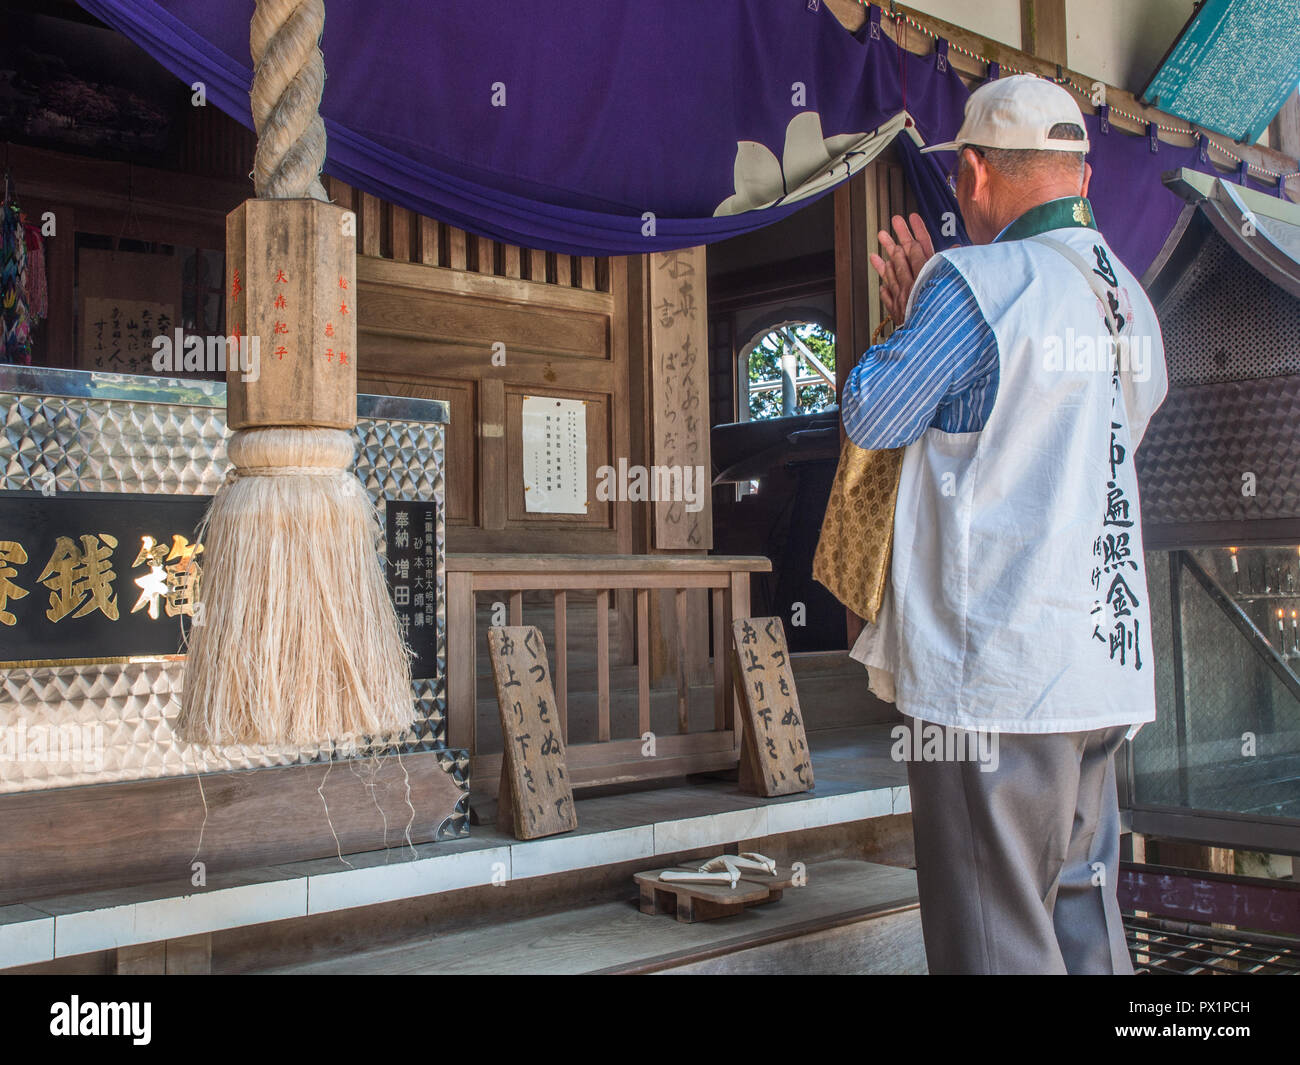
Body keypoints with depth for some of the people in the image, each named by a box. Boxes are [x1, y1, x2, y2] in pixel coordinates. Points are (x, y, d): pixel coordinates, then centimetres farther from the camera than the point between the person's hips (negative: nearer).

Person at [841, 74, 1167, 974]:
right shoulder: (1133, 302, 13)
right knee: (1084, 921, 17)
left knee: (999, 943, 0)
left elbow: (872, 417, -3)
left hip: (997, 672, -8)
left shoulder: (976, 280, -12)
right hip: (1107, 665, 8)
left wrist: (906, 324, 15)